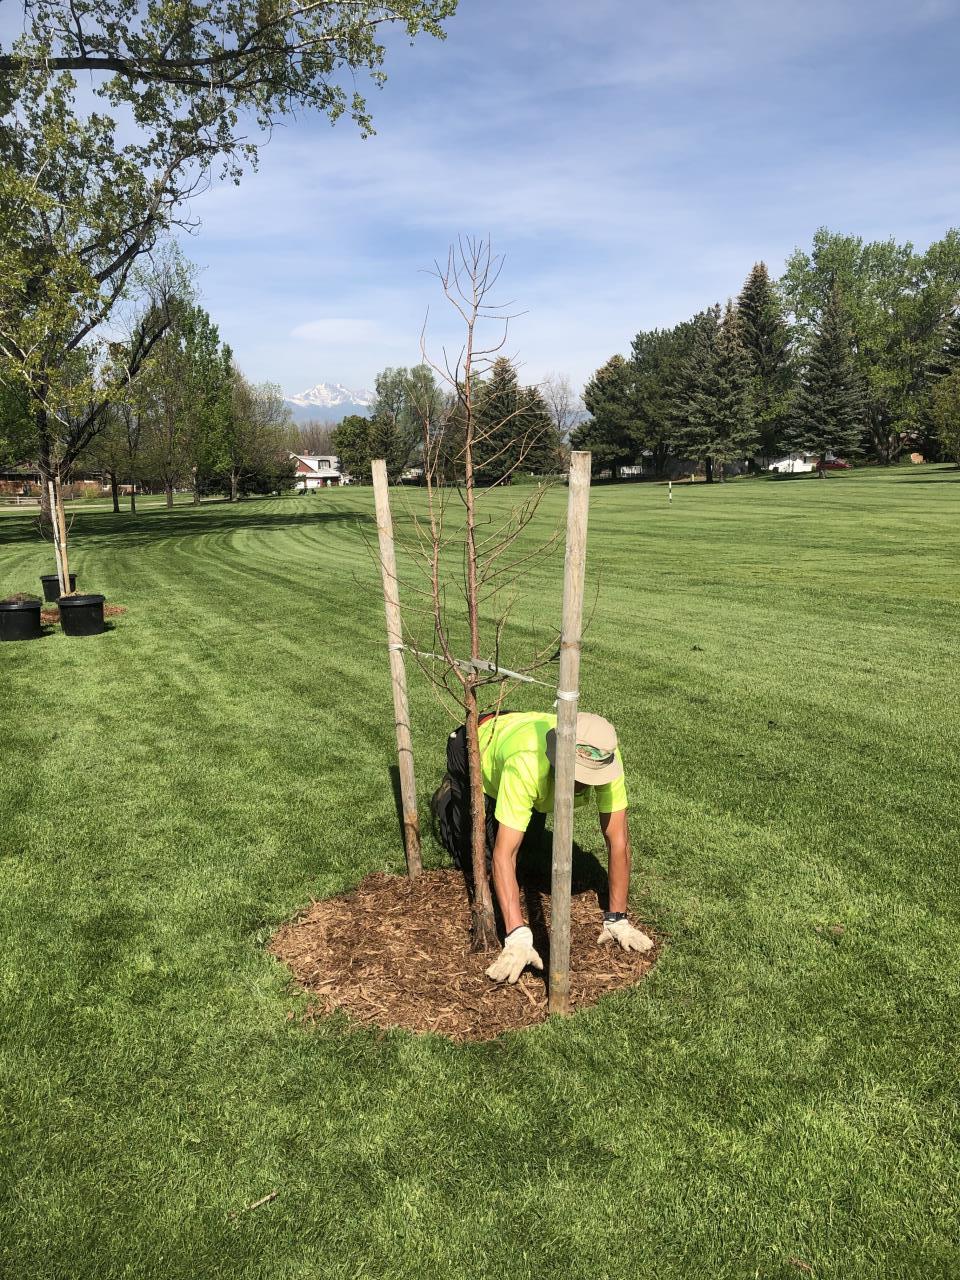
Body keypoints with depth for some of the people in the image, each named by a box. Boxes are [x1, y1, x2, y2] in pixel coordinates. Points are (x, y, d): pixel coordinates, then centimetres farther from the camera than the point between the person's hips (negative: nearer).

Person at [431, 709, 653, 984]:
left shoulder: (605, 758, -36)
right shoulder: (526, 765, -49)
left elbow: (618, 839, -29)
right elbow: (503, 855, -47)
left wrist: (617, 920, -28)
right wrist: (517, 937, -53)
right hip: (475, 745, -4)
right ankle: (448, 797, 23)